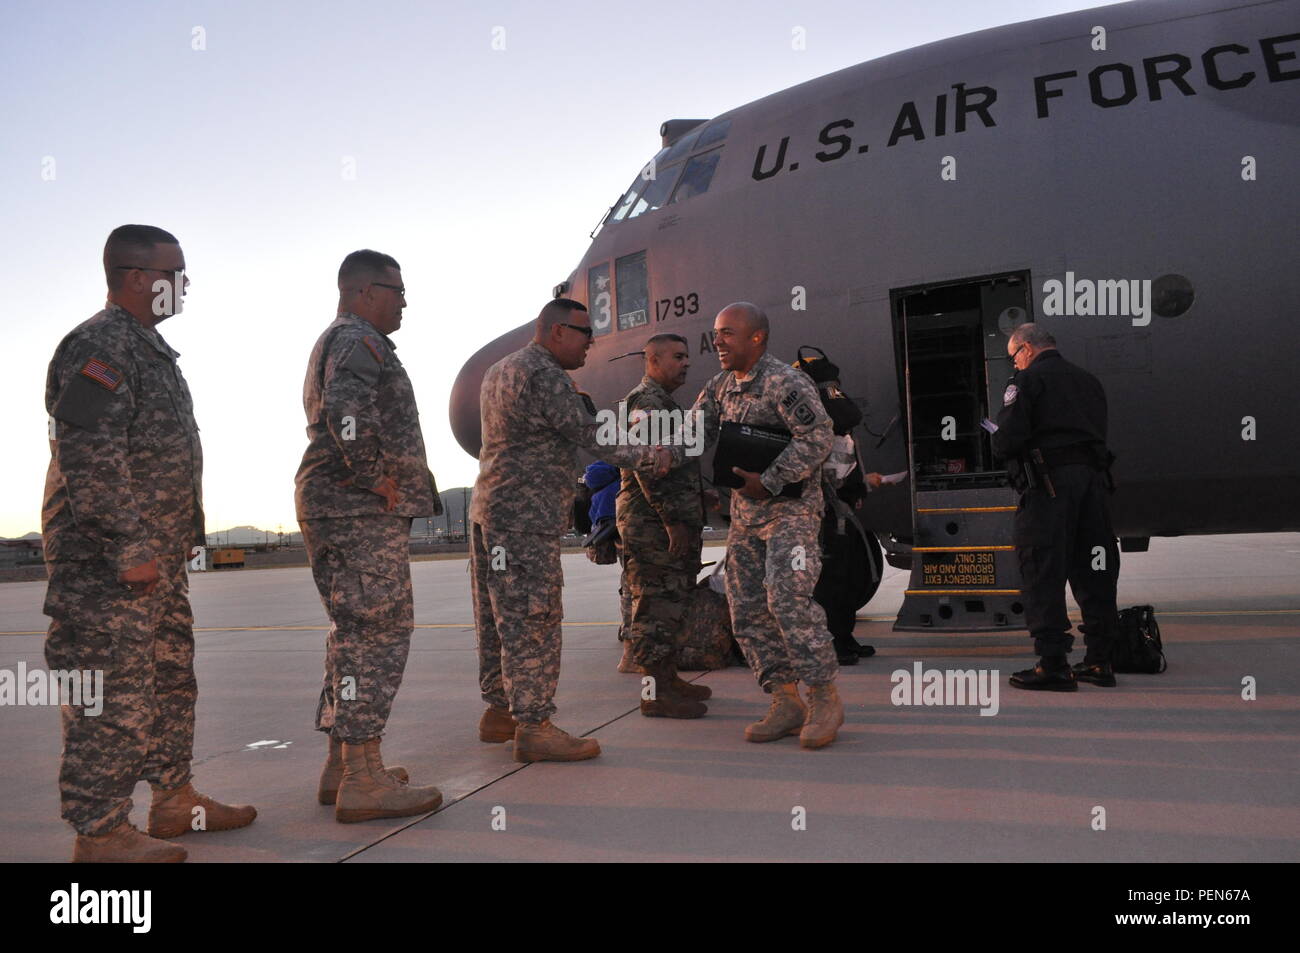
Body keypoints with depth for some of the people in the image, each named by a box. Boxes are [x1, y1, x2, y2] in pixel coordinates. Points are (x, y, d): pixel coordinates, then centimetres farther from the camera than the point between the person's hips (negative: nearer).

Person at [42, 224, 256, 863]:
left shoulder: (150, 349, 19)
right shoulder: (101, 345, -13)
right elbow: (89, 456, -22)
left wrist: (180, 539, 21)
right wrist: (129, 545, -23)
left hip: (158, 555, 11)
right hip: (109, 562, -10)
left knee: (170, 681, 16)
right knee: (114, 691, -5)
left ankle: (174, 801, 28)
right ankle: (101, 834, 5)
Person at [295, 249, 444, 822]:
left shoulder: (332, 344, 26)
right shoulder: (357, 340, -9)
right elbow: (348, 411, -27)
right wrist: (379, 479, -19)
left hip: (331, 504, 11)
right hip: (362, 510, -11)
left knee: (354, 633, 13)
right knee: (378, 632, -10)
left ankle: (340, 765, 19)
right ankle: (362, 781, -8)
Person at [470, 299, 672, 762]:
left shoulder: (498, 370, 19)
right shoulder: (544, 374, -13)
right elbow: (591, 437, -14)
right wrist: (653, 454, -6)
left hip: (489, 510, 10)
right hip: (526, 517, -10)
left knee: (498, 619, 14)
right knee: (532, 620, -7)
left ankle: (498, 710, 22)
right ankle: (533, 727, -3)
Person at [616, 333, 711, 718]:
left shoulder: (663, 402, 22)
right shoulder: (645, 402, -12)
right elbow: (648, 468, -21)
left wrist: (689, 519, 24)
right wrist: (673, 520, -22)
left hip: (671, 521, 11)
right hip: (653, 523, -11)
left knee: (672, 601, 14)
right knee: (658, 603, -7)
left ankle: (669, 679, 23)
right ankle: (657, 693, -2)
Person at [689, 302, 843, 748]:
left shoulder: (786, 382, -12)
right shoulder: (719, 387, 13)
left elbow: (818, 437, -21)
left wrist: (769, 481, -22)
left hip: (790, 508, -8)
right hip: (744, 513, 8)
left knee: (788, 599, -19)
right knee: (747, 610, 4)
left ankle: (824, 698, -5)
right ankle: (786, 703, 12)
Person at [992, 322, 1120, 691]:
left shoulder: (1027, 380, -3)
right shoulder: (1088, 380, 20)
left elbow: (1009, 438, -12)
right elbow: (1100, 433, 18)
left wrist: (997, 444, 9)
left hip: (1049, 482, -7)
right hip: (1092, 477, 7)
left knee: (1043, 573, -3)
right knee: (1093, 571, 12)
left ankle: (1053, 663, -5)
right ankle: (1099, 658, 17)